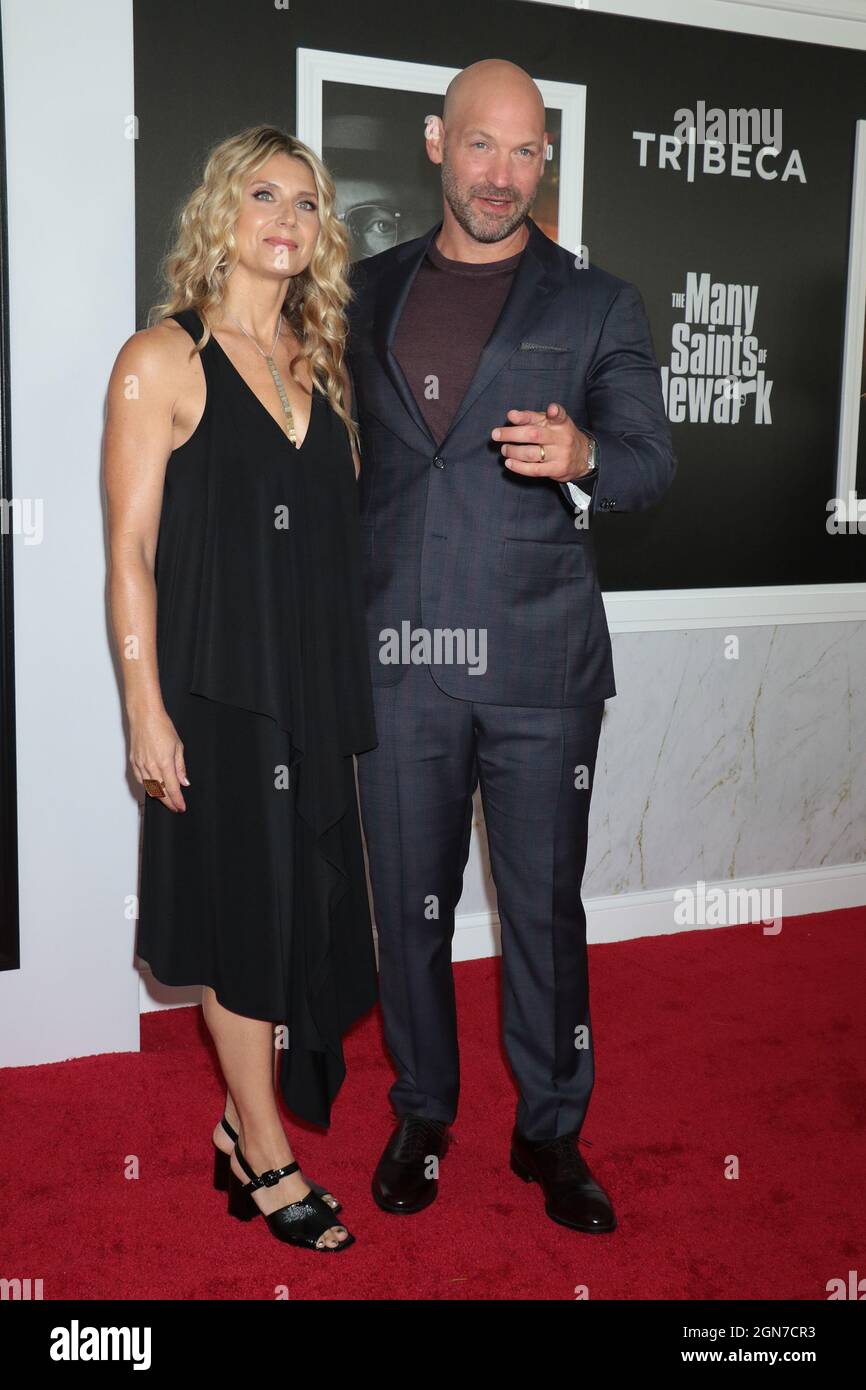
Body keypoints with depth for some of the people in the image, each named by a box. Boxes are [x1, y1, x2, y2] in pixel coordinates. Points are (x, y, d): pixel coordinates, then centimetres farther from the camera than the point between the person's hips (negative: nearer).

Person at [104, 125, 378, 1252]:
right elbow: (130, 549, -10)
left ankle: (247, 1120, 31)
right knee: (246, 914, 5)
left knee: (304, 906, 12)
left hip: (317, 685, 6)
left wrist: (349, 678, 9)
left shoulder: (319, 361, 12)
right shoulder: (164, 359, -7)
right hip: (218, 686, -6)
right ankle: (266, 1158, 22)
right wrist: (146, 709, -14)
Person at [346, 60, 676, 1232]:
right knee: (410, 903, 11)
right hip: (399, 655, 2)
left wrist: (581, 457, -23)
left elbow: (653, 464, 0)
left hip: (540, 661, -1)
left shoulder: (597, 305, 5)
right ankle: (421, 1114, 30)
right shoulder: (367, 293, 12)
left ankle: (551, 1132, 25)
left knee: (546, 907, 6)